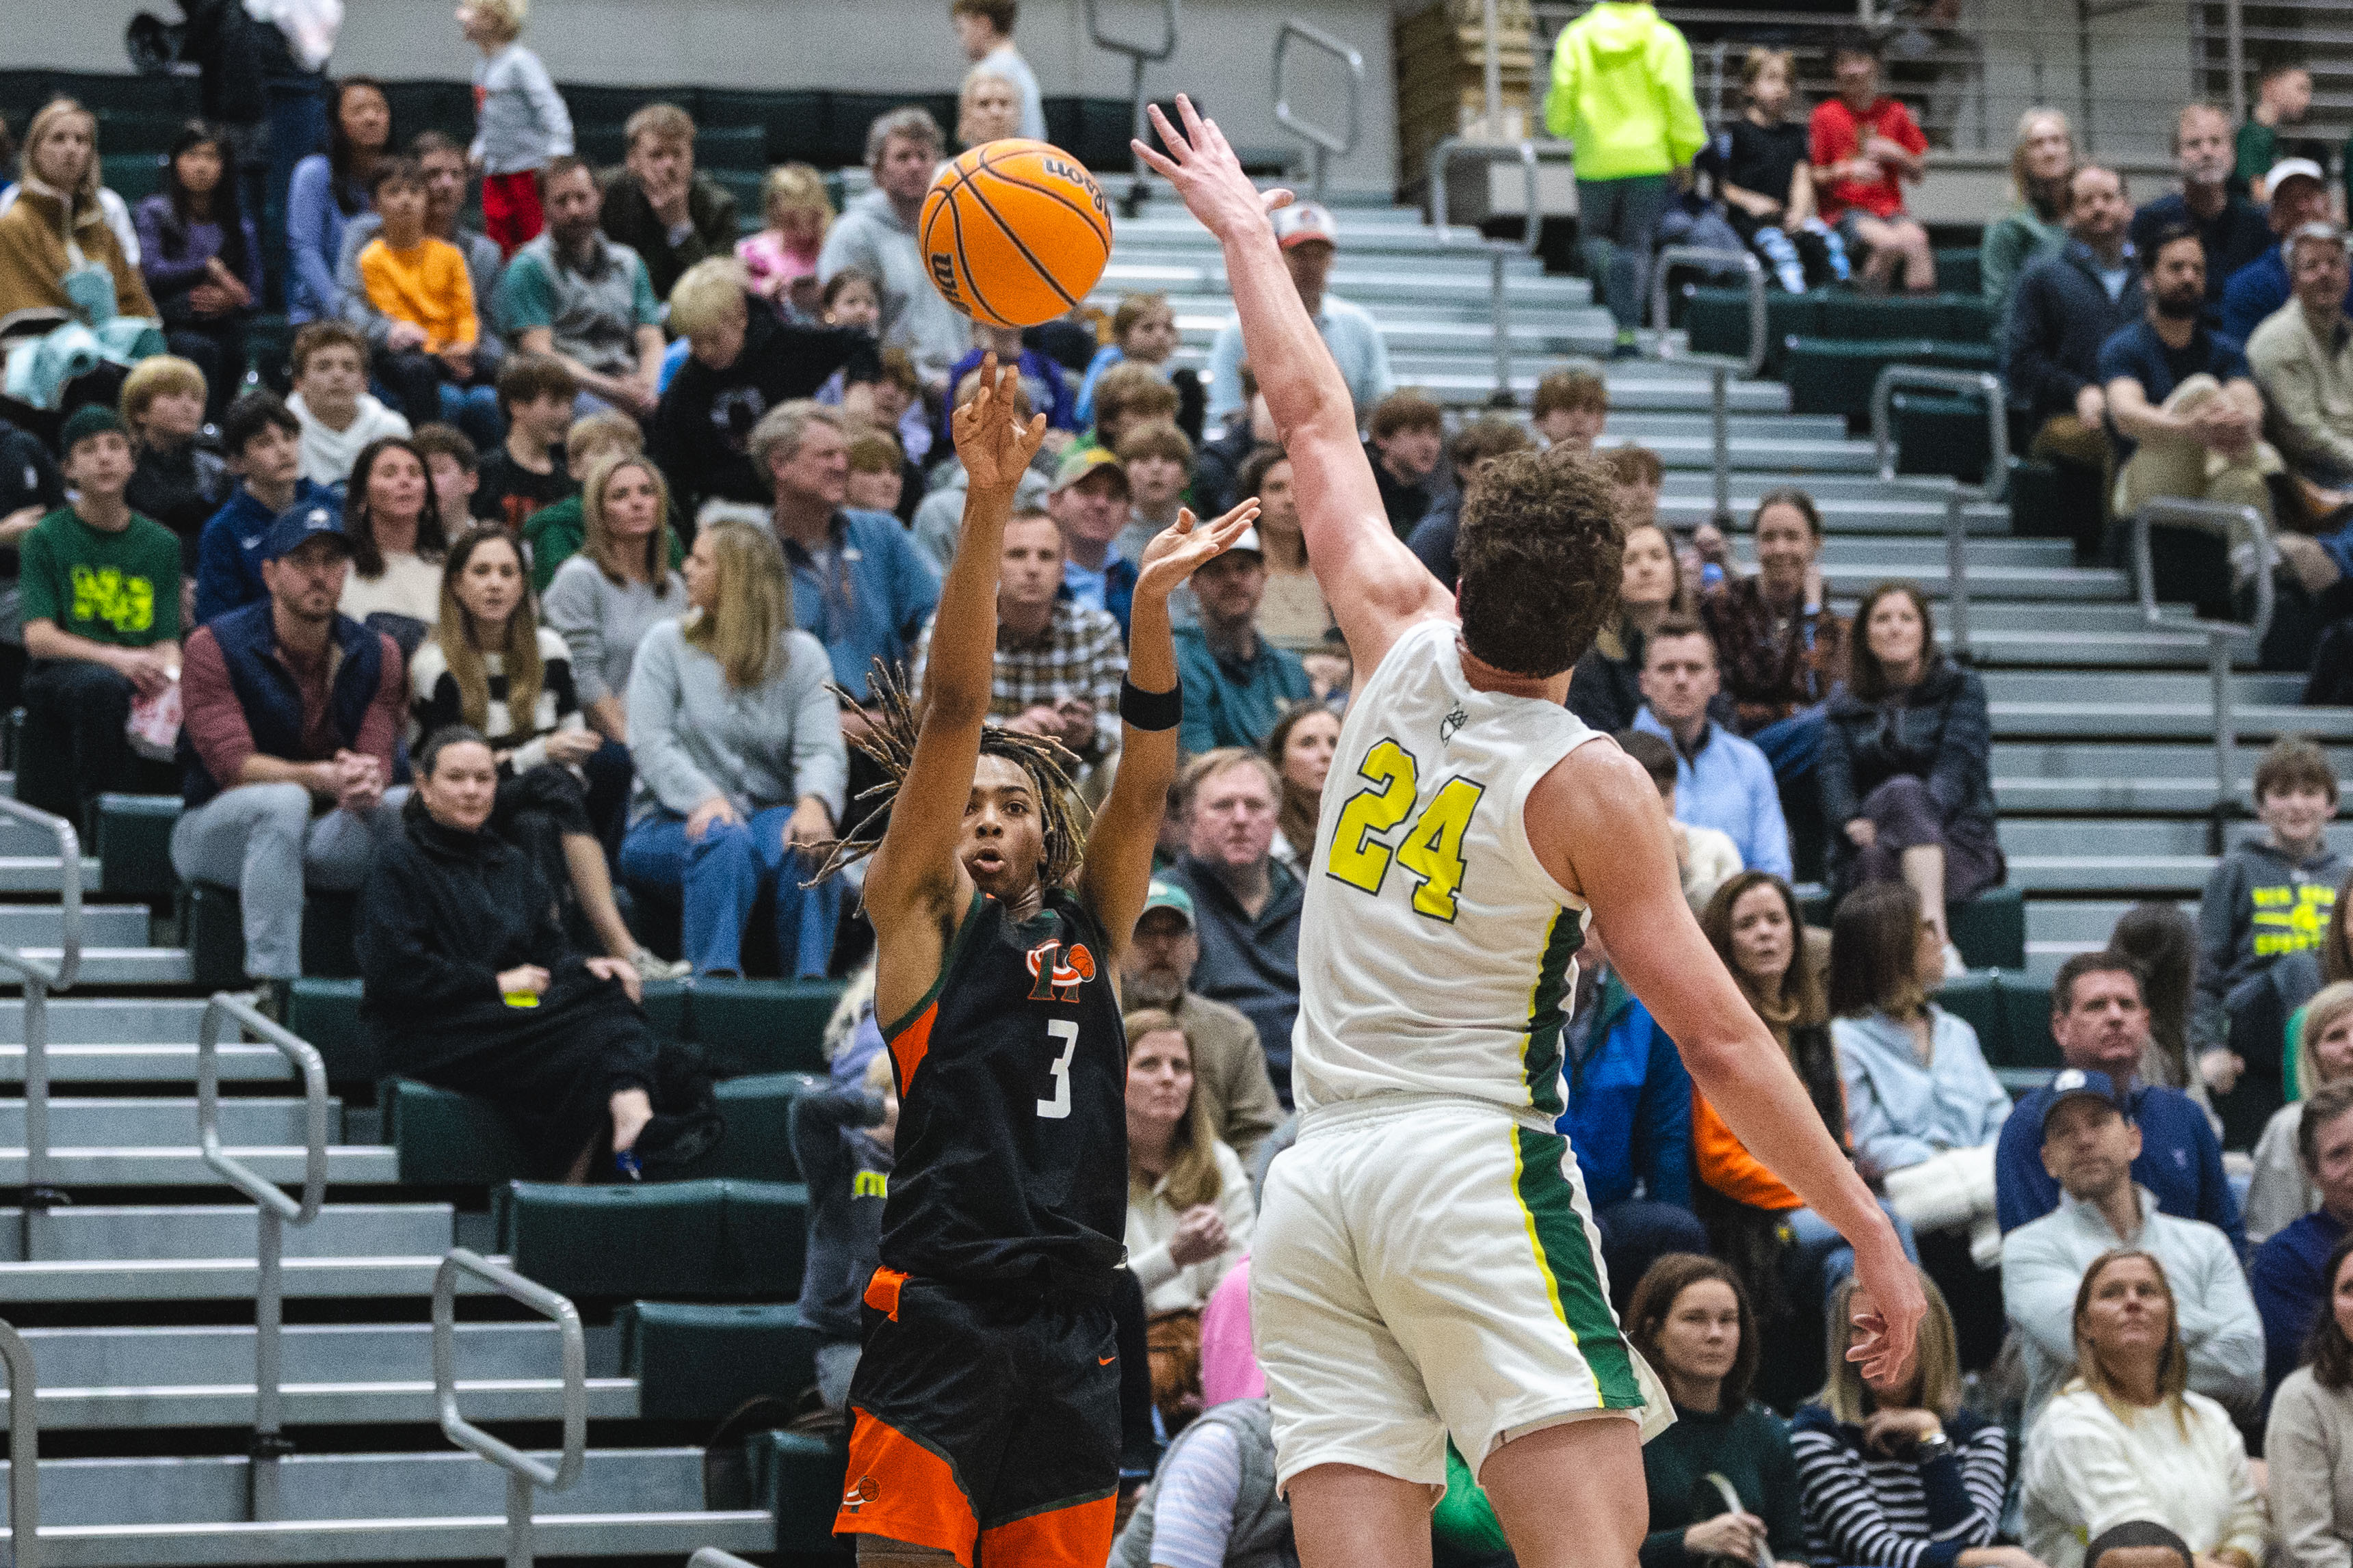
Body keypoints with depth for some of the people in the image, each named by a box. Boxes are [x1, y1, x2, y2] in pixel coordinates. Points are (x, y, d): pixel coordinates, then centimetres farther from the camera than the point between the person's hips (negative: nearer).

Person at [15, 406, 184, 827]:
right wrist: (118, 659, -23)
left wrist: (168, 678, -17)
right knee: (100, 684, -39)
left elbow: (167, 642, 9)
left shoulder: (161, 544, 16)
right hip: (59, 678, -3)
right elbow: (38, 638, -6)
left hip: (139, 683, 3)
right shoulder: (45, 539, 5)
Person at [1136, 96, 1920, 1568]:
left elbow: (1314, 415, 19)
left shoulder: (1404, 644, 5)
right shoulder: (1591, 789, -6)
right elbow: (1721, 1039, -6)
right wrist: (1868, 1224, -1)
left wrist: (1247, 234, 32)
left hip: (1313, 1175, 5)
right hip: (1476, 1167, -5)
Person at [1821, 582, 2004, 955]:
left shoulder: (1961, 687, 11)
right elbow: (1833, 774, 3)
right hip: (1870, 855, 2)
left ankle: (1935, 927, -55)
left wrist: (1925, 812, -25)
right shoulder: (1844, 705, 18)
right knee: (1903, 789, -34)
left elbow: (1958, 766, -5)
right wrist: (1852, 821, -20)